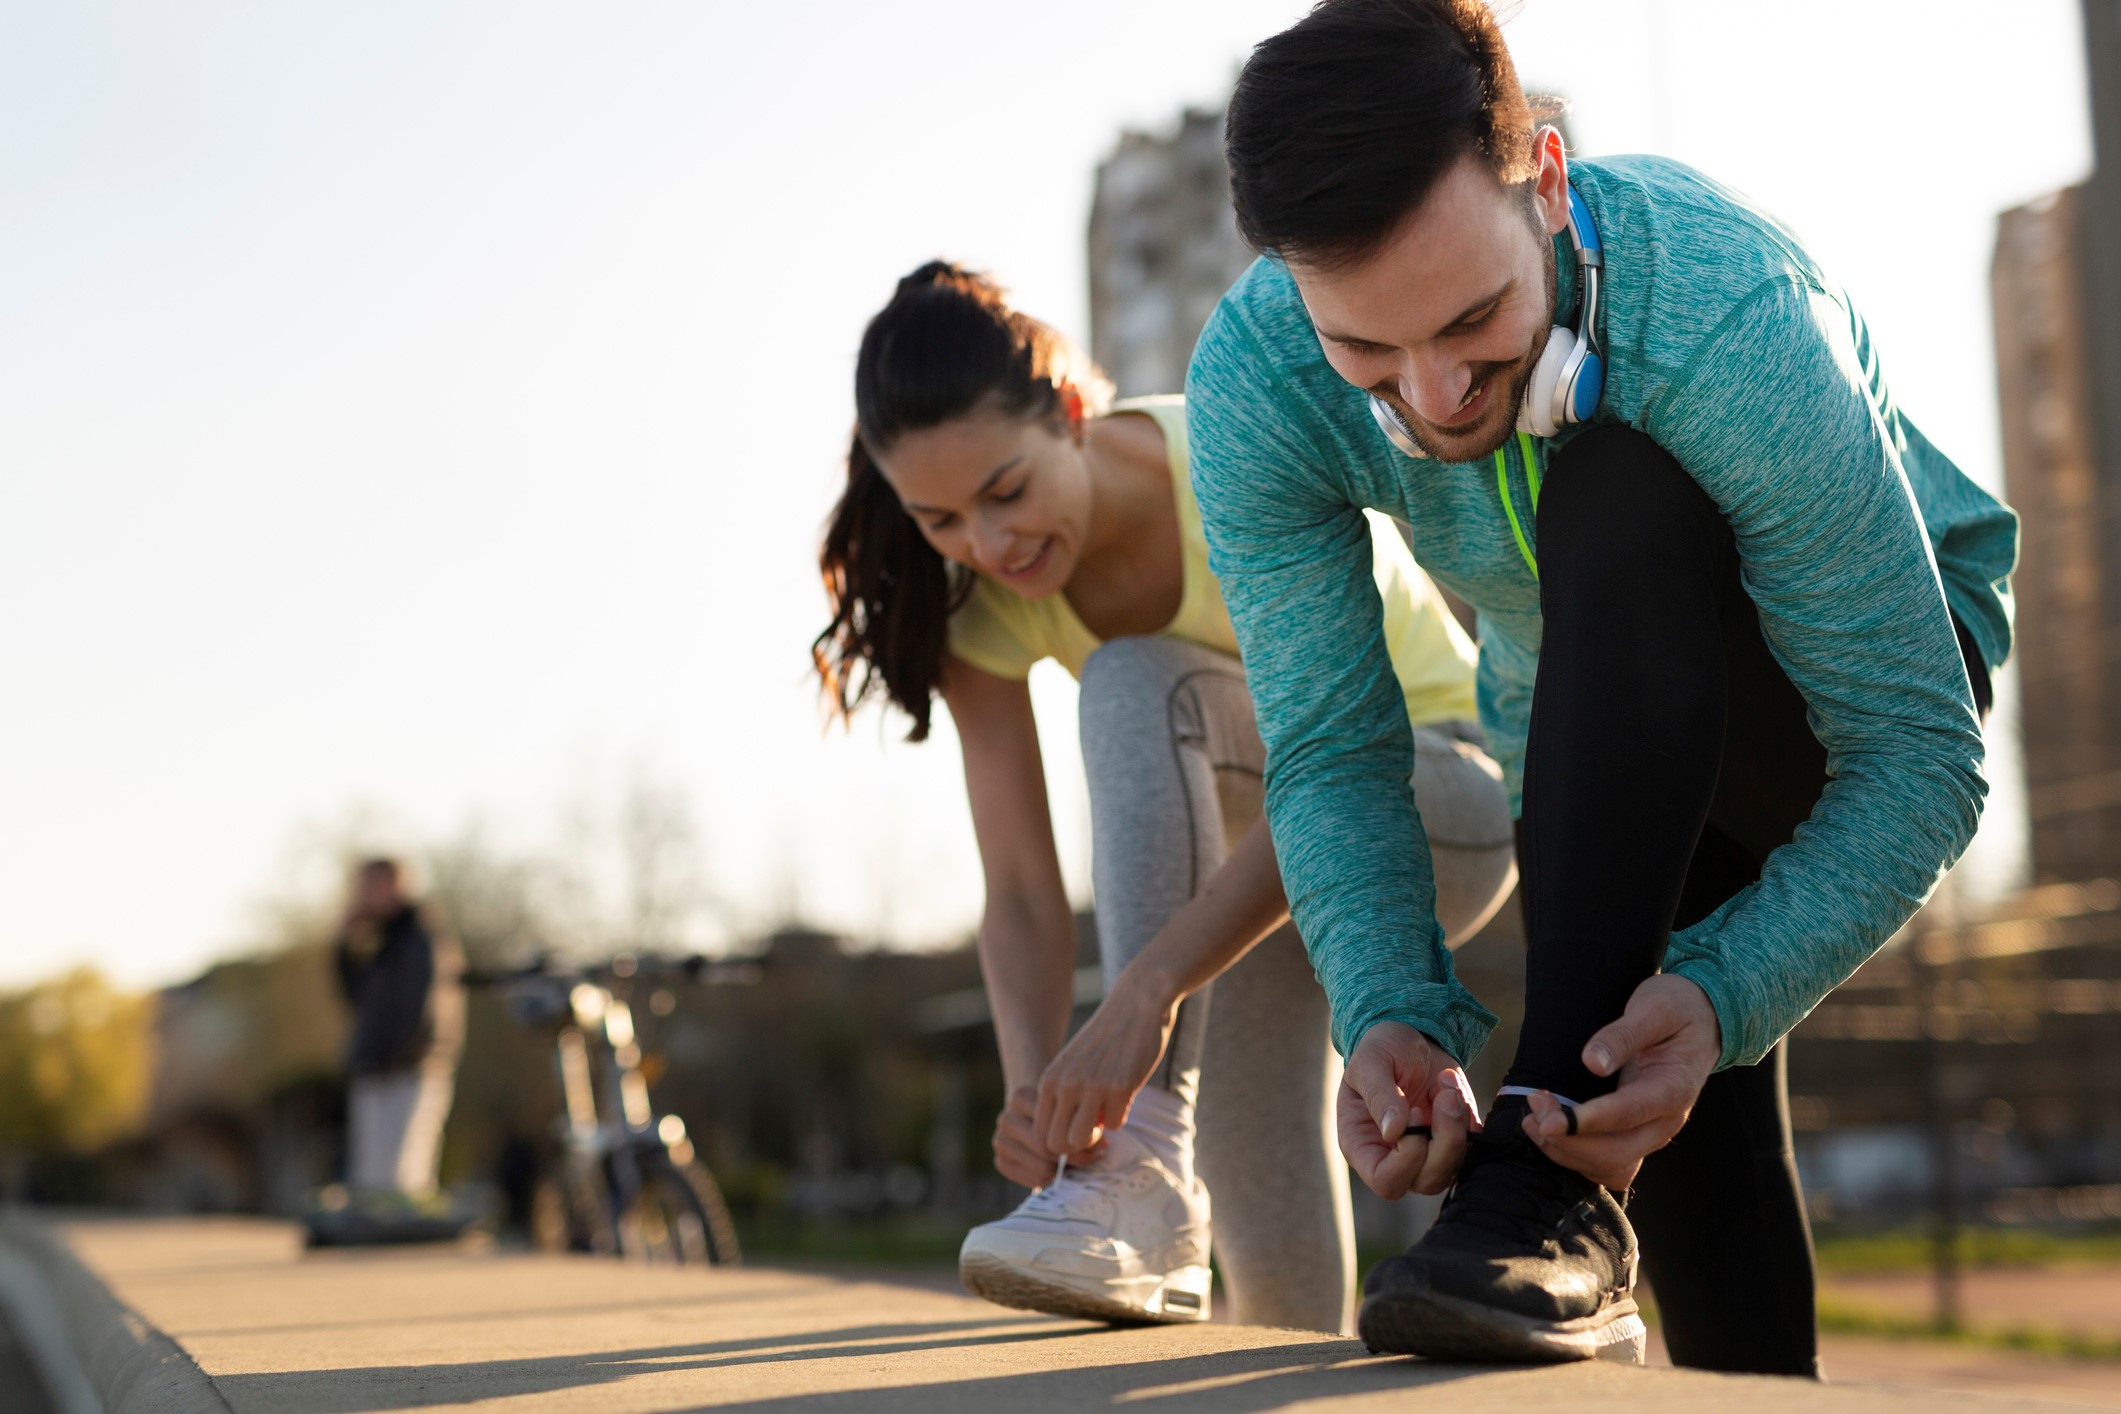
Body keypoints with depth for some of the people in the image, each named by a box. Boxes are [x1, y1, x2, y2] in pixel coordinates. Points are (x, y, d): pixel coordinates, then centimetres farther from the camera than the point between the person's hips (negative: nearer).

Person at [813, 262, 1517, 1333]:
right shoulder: (978, 603, -14)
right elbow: (1021, 888, -18)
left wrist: (1143, 993, -49)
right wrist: (1033, 1081, -37)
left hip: (1446, 802, -5)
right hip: (1251, 846, 5)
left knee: (1134, 687, -34)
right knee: (1282, 1291, -6)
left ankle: (1146, 1166, -39)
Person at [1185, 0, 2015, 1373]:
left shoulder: (1733, 320, -38)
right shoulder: (1250, 387, -26)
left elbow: (1921, 752, -33)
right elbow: (1332, 754, -21)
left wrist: (1723, 997, -48)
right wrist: (1395, 1018, -39)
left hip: (1877, 662, -4)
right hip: (1603, 744, 5)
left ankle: (1556, 1190, -38)